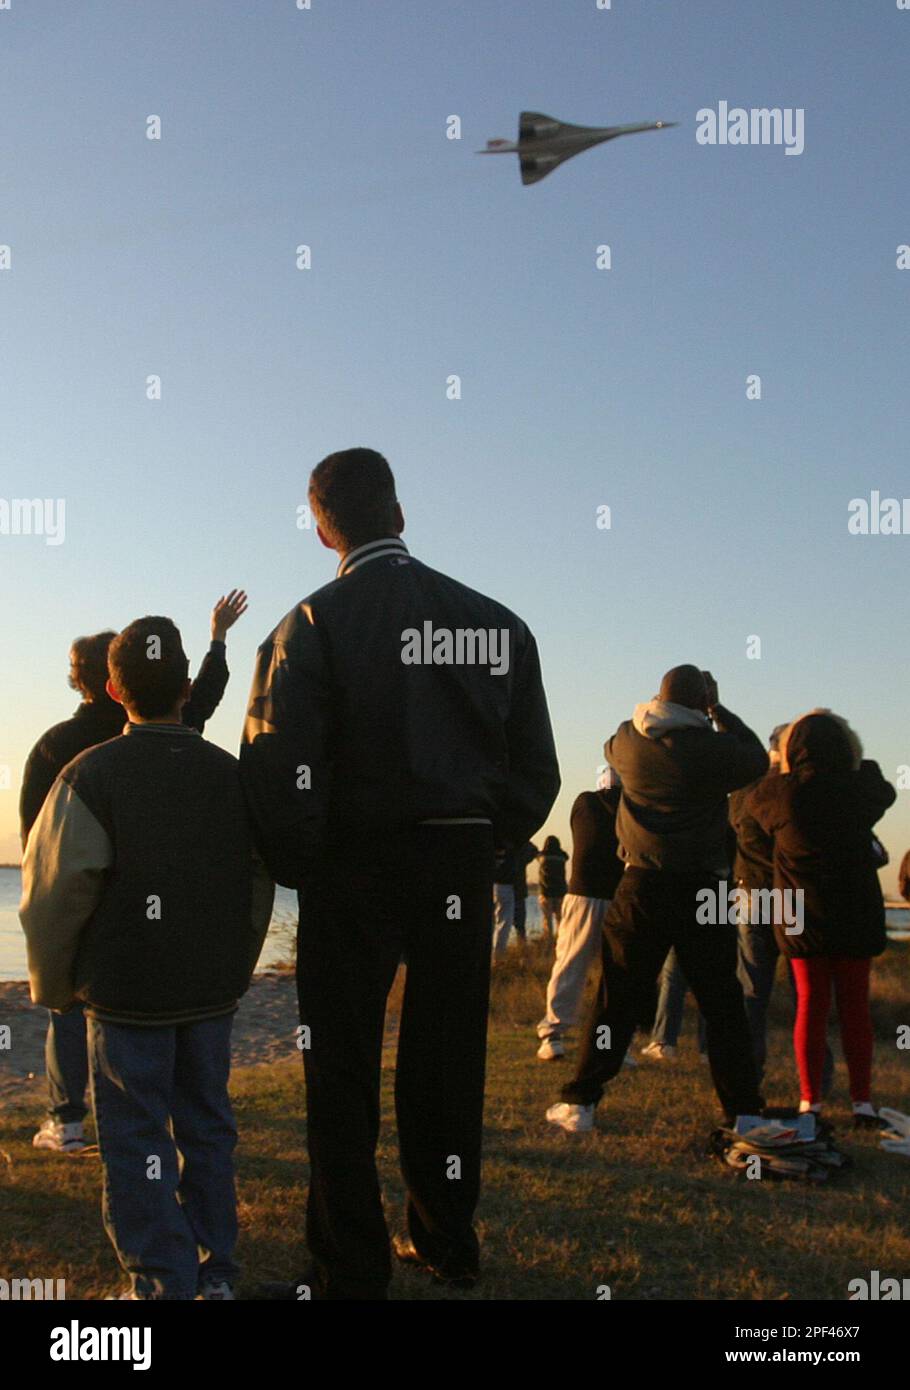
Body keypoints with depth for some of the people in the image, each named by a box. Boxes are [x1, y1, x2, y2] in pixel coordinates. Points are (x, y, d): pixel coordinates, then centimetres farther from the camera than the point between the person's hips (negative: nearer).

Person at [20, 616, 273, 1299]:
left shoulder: (91, 774, -11)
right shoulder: (232, 774, 2)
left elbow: (58, 892, -13)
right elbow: (259, 883, 7)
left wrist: (53, 985, 2)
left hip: (126, 993, -4)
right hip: (212, 992, 4)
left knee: (138, 1140, 5)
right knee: (206, 1127, 15)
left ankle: (164, 1281, 9)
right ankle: (215, 1273, 23)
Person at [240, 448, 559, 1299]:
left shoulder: (316, 623, -9)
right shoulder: (495, 622, 4)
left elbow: (279, 769, -16)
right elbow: (537, 772, 6)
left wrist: (301, 870, -1)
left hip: (356, 870, -4)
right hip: (462, 875, 4)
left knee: (343, 1077, 7)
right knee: (446, 1065, 15)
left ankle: (350, 1272, 14)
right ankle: (447, 1244, 28)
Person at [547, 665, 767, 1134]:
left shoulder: (628, 740, 0)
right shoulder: (712, 748, -10)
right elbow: (757, 758, 9)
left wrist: (665, 706, 25)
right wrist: (719, 711, 14)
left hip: (642, 888, 2)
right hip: (702, 889, -2)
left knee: (616, 999, 7)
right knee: (722, 1004, 8)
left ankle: (580, 1103, 9)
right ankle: (743, 1110, 13)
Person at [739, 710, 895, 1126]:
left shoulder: (781, 792, -10)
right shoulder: (860, 791, -8)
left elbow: (748, 801, 12)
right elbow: (886, 791, 17)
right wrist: (862, 763, 31)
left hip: (802, 917, 0)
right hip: (855, 915, 0)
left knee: (811, 1005, 8)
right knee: (855, 1006, 8)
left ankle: (810, 1100, 8)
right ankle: (862, 1101, 9)